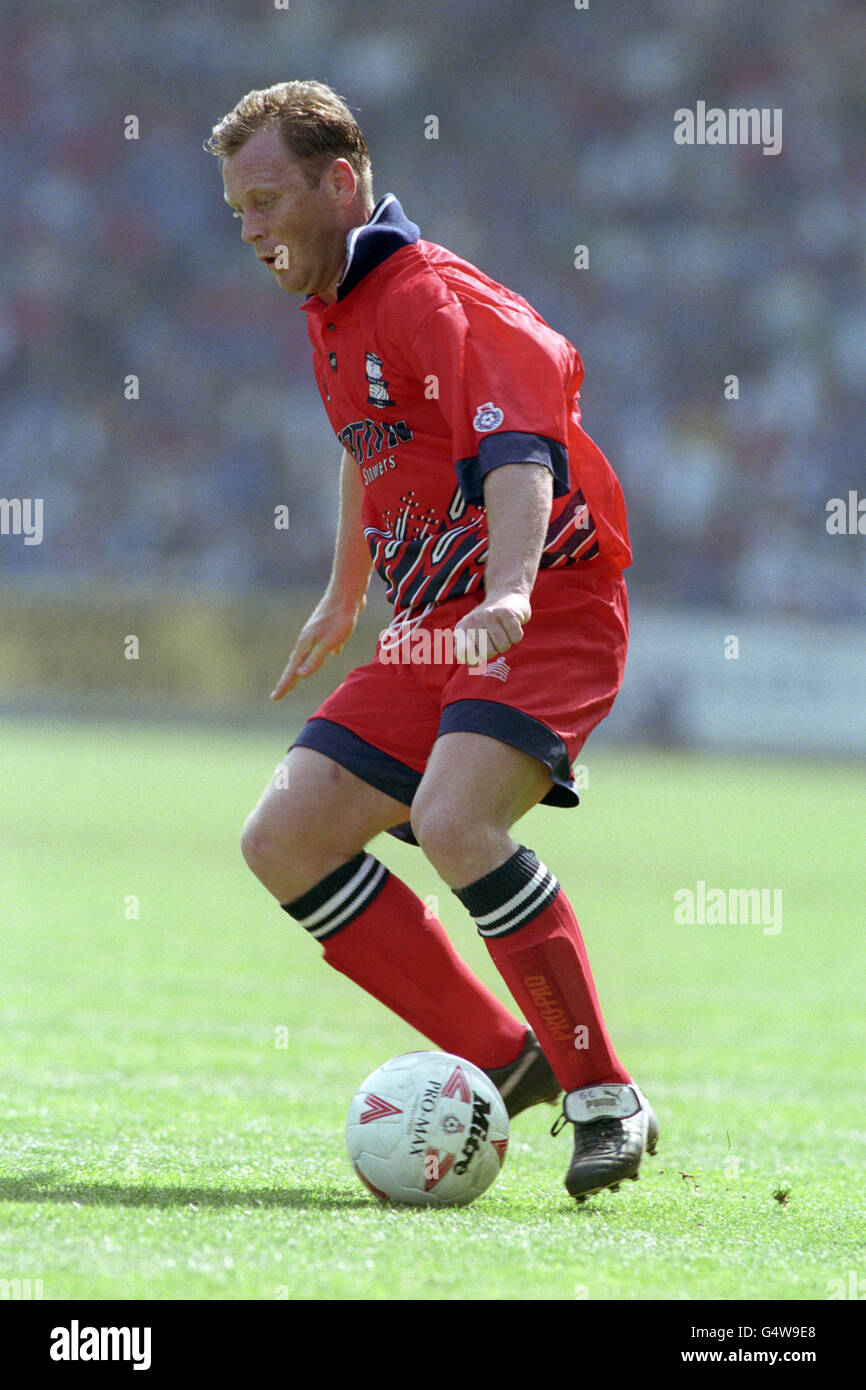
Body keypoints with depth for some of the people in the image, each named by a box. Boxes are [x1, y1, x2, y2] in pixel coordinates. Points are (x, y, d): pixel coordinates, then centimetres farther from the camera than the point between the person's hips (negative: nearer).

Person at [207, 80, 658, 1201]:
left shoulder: (436, 300, -17)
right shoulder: (332, 313, 13)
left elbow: (517, 453, -31)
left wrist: (509, 591, -47)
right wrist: (344, 595, 40)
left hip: (549, 615, -10)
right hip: (432, 633, 10)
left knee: (453, 820, -32)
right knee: (285, 841, -1)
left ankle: (605, 1100, -21)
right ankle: (504, 1061, 5)